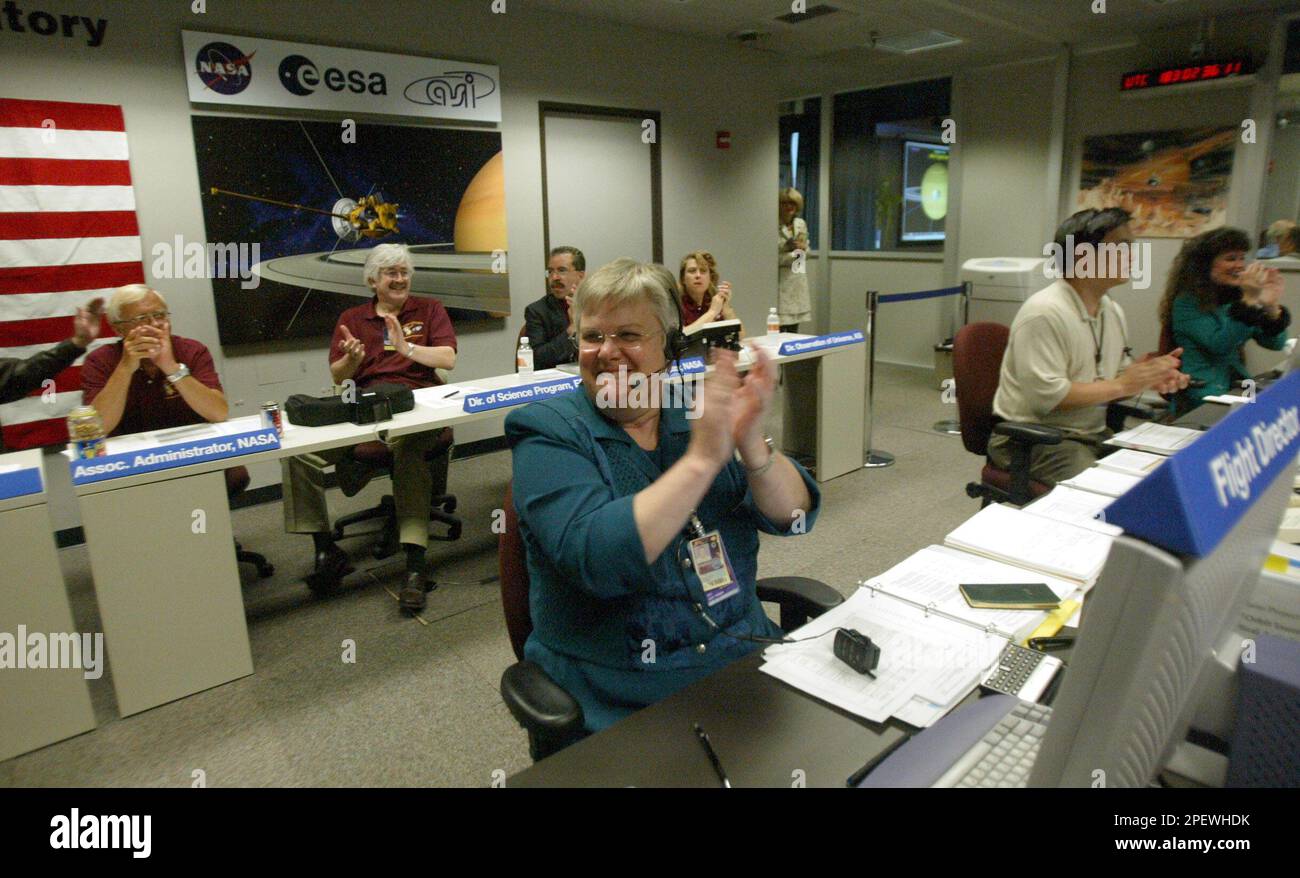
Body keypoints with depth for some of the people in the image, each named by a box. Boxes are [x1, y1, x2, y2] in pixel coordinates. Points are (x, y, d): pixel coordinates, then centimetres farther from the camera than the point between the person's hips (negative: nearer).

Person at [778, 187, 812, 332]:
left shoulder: (801, 223, 11)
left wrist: (803, 247, -3)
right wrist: (786, 246, -19)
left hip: (798, 277, 6)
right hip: (780, 278, -6)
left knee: (794, 328, 7)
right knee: (779, 326, -10)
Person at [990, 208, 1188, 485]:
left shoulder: (1113, 311, 11)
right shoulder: (1044, 312, -18)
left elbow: (1115, 378, 19)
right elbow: (1046, 395, -25)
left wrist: (1148, 376, -3)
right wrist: (1121, 385, -17)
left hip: (1093, 435, 9)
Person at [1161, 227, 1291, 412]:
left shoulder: (1235, 297, 12)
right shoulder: (1187, 303, -7)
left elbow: (1275, 343, 7)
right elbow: (1219, 345, -18)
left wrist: (1272, 307, -11)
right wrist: (1249, 301, -22)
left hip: (1236, 383, 7)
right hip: (1203, 393, -7)